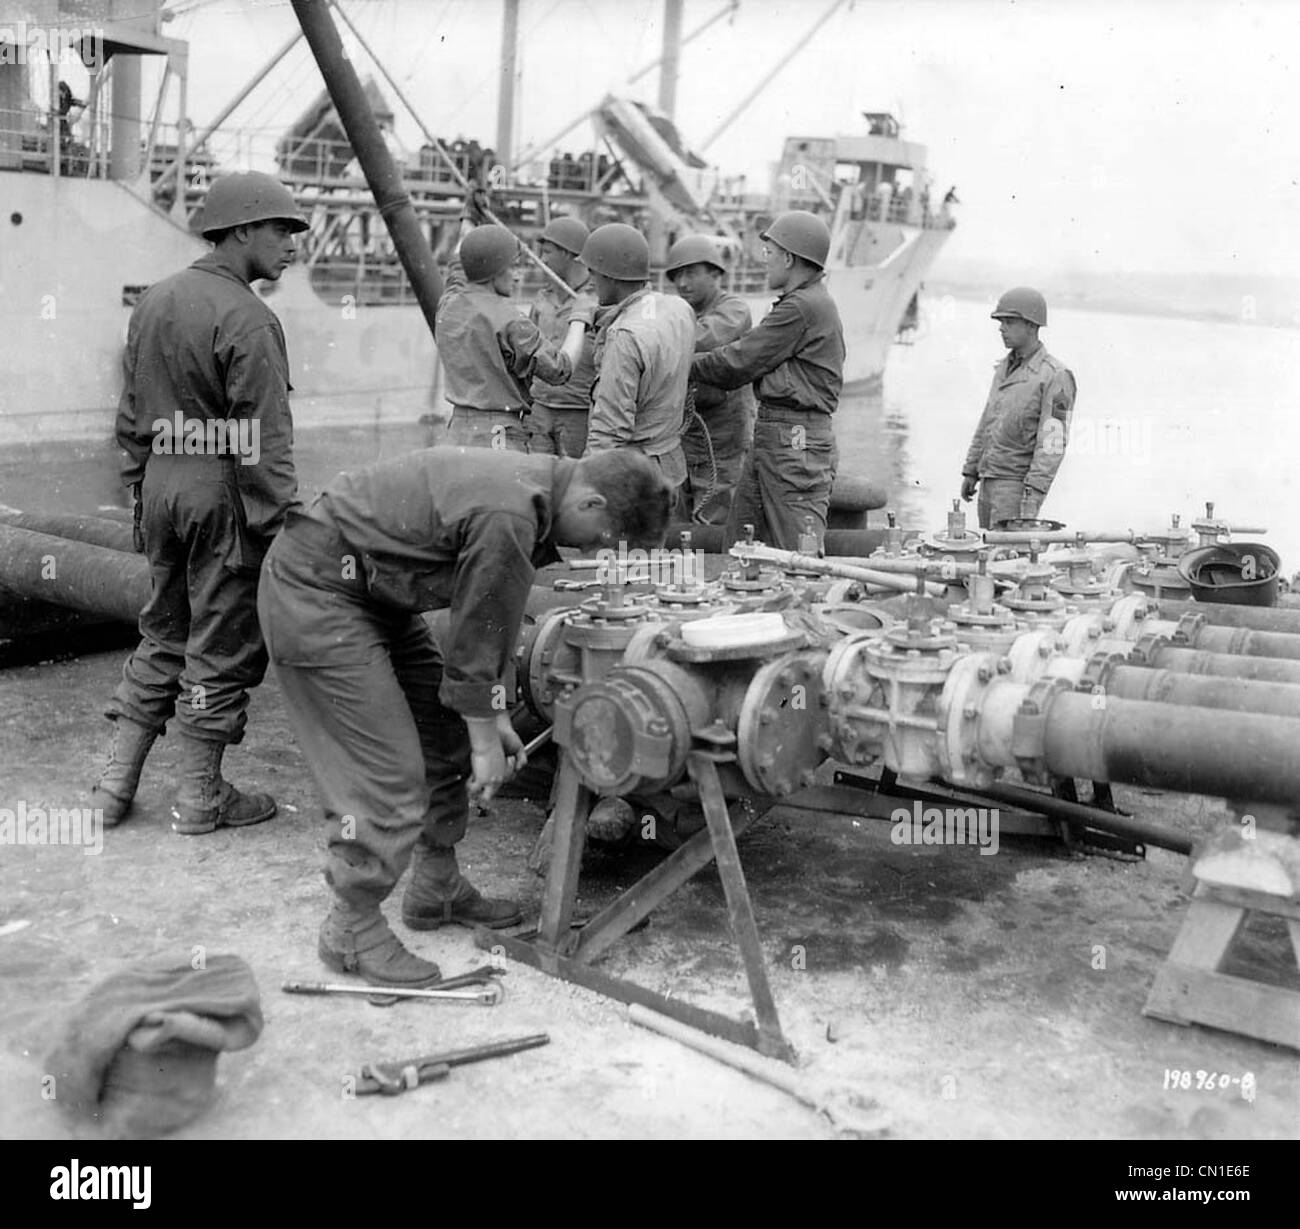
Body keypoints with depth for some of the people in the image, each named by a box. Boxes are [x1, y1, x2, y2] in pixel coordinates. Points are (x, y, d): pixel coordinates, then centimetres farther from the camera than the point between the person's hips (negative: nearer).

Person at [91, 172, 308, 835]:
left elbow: (131, 413, 16)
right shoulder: (248, 320, -15)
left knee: (163, 632, 18)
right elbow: (263, 440, -18)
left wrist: (139, 484, 22)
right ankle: (200, 796, 14)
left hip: (161, 482, 8)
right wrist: (283, 525, -15)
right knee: (221, 643, 3)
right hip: (222, 489, -8)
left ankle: (116, 781, 23)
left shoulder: (152, 301, 12)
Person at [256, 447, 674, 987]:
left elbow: (485, 621, 13)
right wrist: (486, 740, -6)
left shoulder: (534, 479, 4)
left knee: (446, 735, 13)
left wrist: (495, 717, 15)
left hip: (373, 592, 11)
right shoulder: (507, 517, -28)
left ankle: (437, 887, 27)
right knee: (388, 770, -10)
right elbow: (474, 641, -19)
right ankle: (352, 928, 6)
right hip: (315, 592, -11)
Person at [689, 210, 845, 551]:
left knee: (799, 555, -6)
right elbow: (751, 360, 19)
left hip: (795, 441, -10)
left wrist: (686, 366, 1)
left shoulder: (804, 307, -15)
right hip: (772, 434, 10)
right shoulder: (806, 302, 19)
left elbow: (740, 361, -12)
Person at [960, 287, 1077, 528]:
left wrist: (1034, 492, -23)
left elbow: (1053, 442, -17)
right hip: (989, 480, 8)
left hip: (1017, 481, -8)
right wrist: (970, 471, 18)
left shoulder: (1055, 376, -11)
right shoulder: (1005, 368, 14)